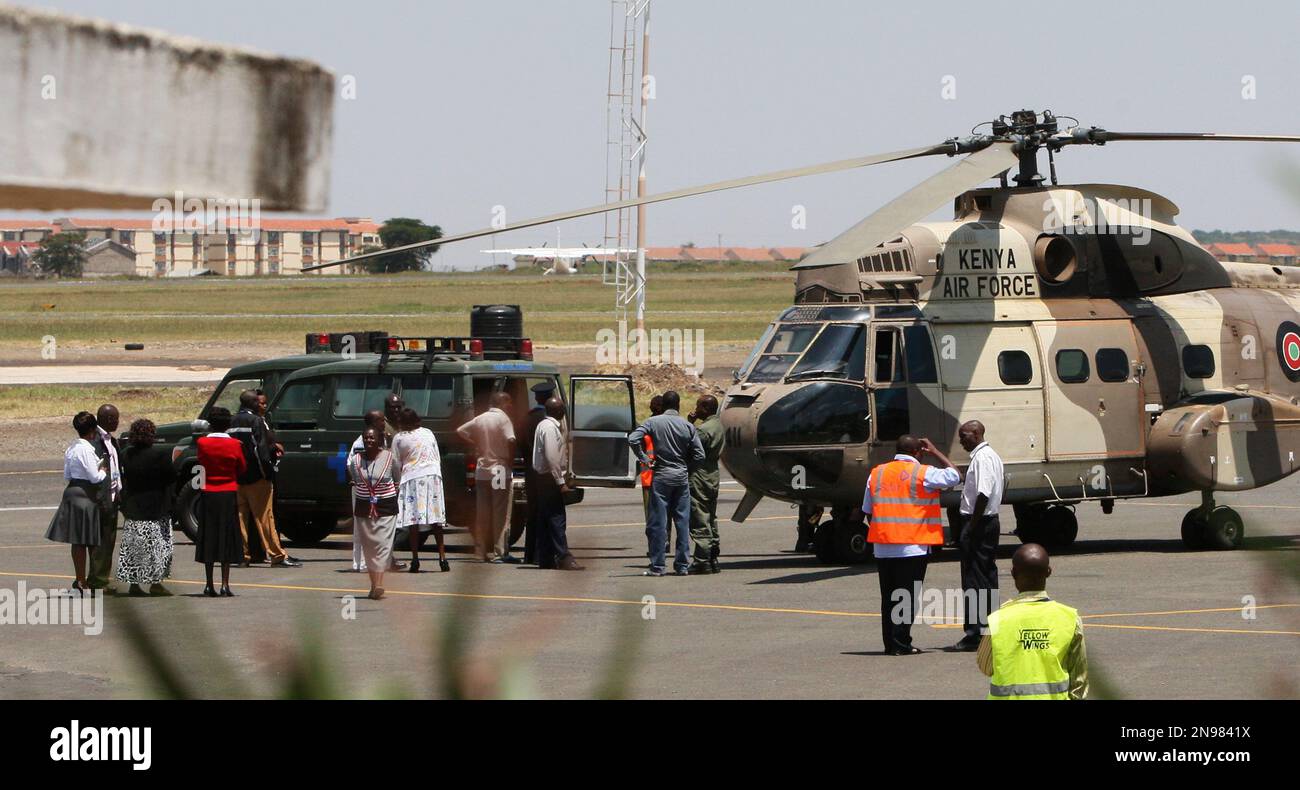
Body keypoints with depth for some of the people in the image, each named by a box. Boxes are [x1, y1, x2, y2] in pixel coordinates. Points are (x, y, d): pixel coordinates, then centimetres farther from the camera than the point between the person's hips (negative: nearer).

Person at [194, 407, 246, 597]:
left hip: (208, 494, 1)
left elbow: (201, 464, 4)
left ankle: (209, 585, 5)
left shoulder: (202, 443, -7)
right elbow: (243, 468, 3)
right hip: (229, 494, -1)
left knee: (208, 538, 6)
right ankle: (225, 585, -2)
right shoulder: (235, 444, -7)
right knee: (226, 538, 4)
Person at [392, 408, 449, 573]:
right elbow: (438, 459, 14)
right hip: (433, 474, 4)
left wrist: (398, 481, 16)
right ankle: (442, 557, 3)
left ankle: (415, 559, -10)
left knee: (413, 519, -4)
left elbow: (396, 465, 3)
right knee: (435, 519, 6)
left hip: (411, 477, -4)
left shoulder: (399, 438, 1)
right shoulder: (428, 433, 12)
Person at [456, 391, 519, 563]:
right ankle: (499, 553, -7)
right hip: (500, 471, -6)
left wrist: (476, 445, 12)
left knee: (482, 515, 9)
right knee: (501, 515, -3)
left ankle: (483, 552, 12)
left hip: (482, 471, 6)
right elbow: (510, 441, -23)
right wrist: (511, 462, -11)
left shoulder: (480, 419, 8)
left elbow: (459, 431, 13)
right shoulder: (503, 419, -11)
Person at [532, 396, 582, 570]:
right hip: (551, 479, -10)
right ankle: (564, 558, -15)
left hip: (543, 478, 10)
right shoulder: (550, 427, -14)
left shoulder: (545, 425, 17)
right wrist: (561, 482, -20)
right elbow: (552, 457, -21)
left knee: (545, 521, 11)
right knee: (557, 519, -12)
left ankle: (545, 559, 13)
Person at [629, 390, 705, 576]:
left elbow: (633, 439, -16)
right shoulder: (688, 426, 1)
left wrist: (644, 459, -5)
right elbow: (699, 455, 0)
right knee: (682, 522, 7)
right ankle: (682, 566, 9)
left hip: (661, 477, -2)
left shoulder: (654, 422, -4)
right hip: (681, 478, 2)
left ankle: (657, 566, 0)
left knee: (659, 523, 1)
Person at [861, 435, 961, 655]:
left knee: (888, 596, 11)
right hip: (913, 546, -5)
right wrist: (935, 452, 12)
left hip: (882, 547, 5)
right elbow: (954, 476, 3)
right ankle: (901, 643, -7)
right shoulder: (923, 474, -6)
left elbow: (868, 511, 12)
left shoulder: (876, 473, 9)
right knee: (907, 596, -2)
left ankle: (889, 643, 11)